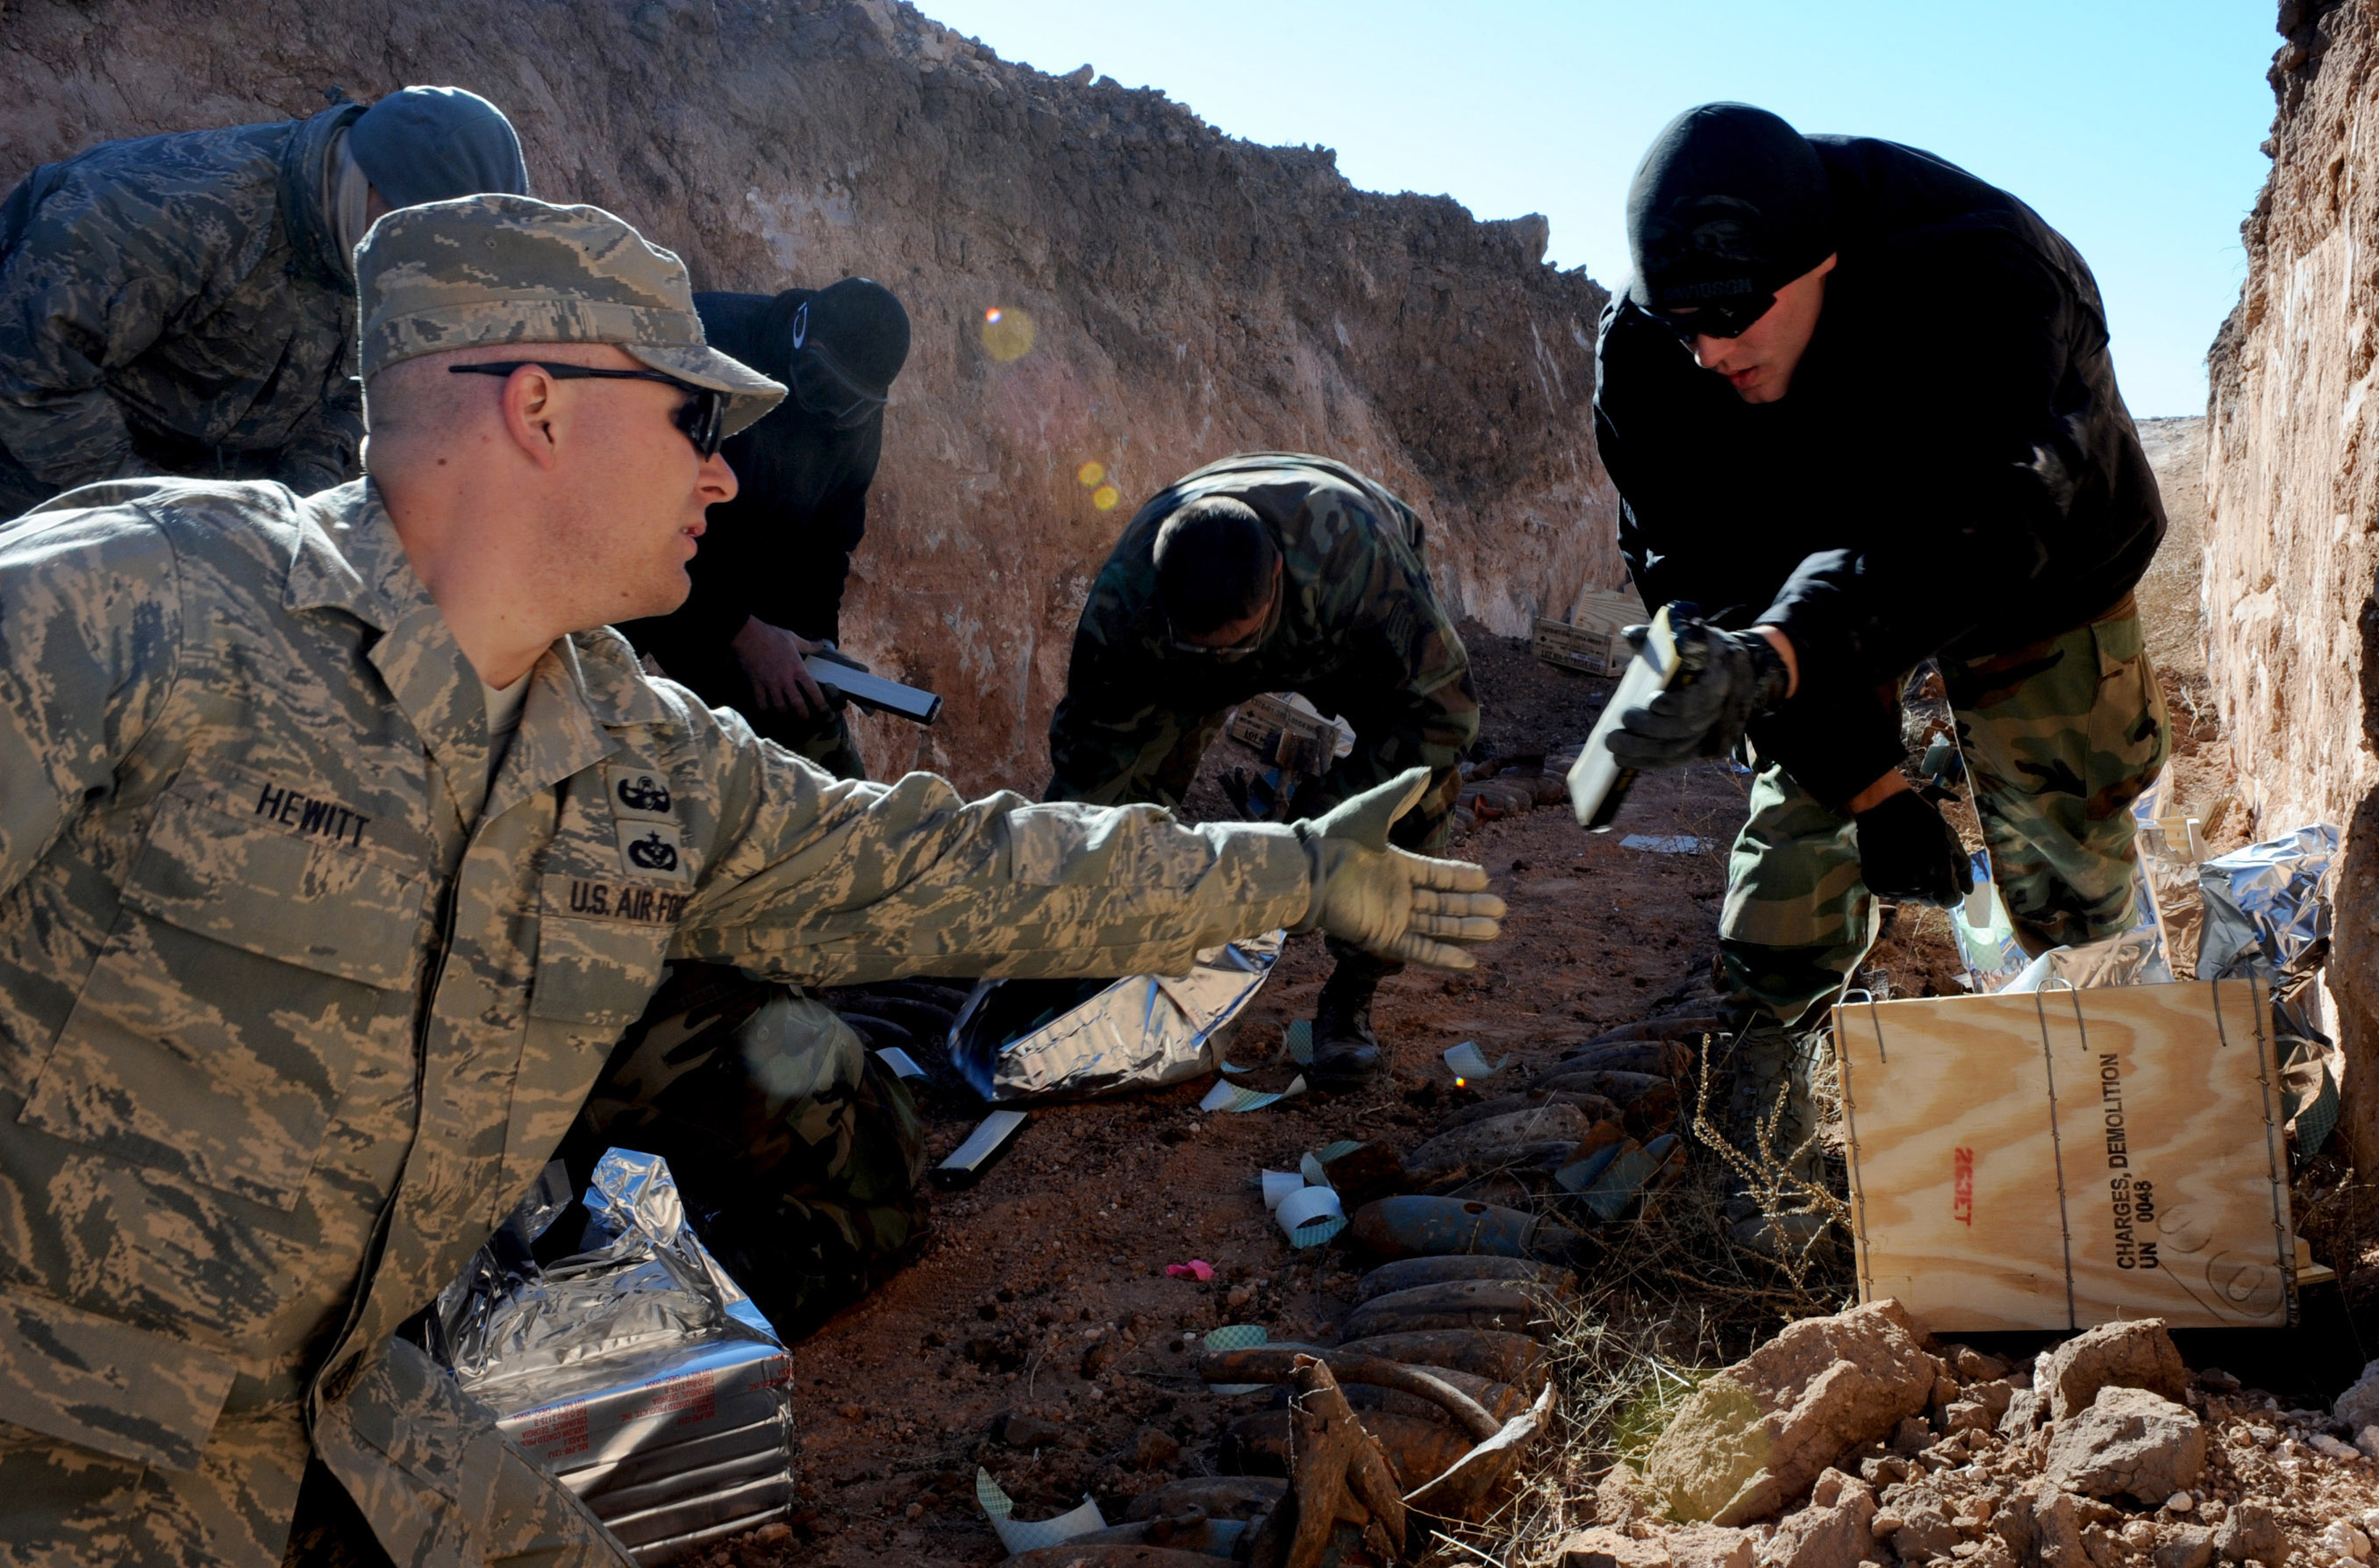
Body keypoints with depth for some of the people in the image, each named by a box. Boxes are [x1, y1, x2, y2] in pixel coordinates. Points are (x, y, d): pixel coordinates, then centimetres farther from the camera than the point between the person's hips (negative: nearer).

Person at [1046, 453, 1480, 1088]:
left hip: (1355, 637, -1)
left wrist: (1322, 805, -36)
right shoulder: (1123, 595, -39)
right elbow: (1088, 757, -25)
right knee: (1136, 778, -16)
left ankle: (1349, 997, -10)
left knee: (1421, 780, -24)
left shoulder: (1357, 558, -46)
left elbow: (1444, 709, -35)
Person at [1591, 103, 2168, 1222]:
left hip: (2032, 566, -2)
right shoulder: (1647, 353, -29)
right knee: (1800, 818, -6)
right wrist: (1866, 779, -26)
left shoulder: (1986, 279, -40)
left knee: (2064, 868, 1)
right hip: (1813, 570, 2)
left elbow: (1954, 541, -50)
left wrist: (1773, 657, -67)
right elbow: (1711, 579, -24)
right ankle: (1749, 1122, 5)